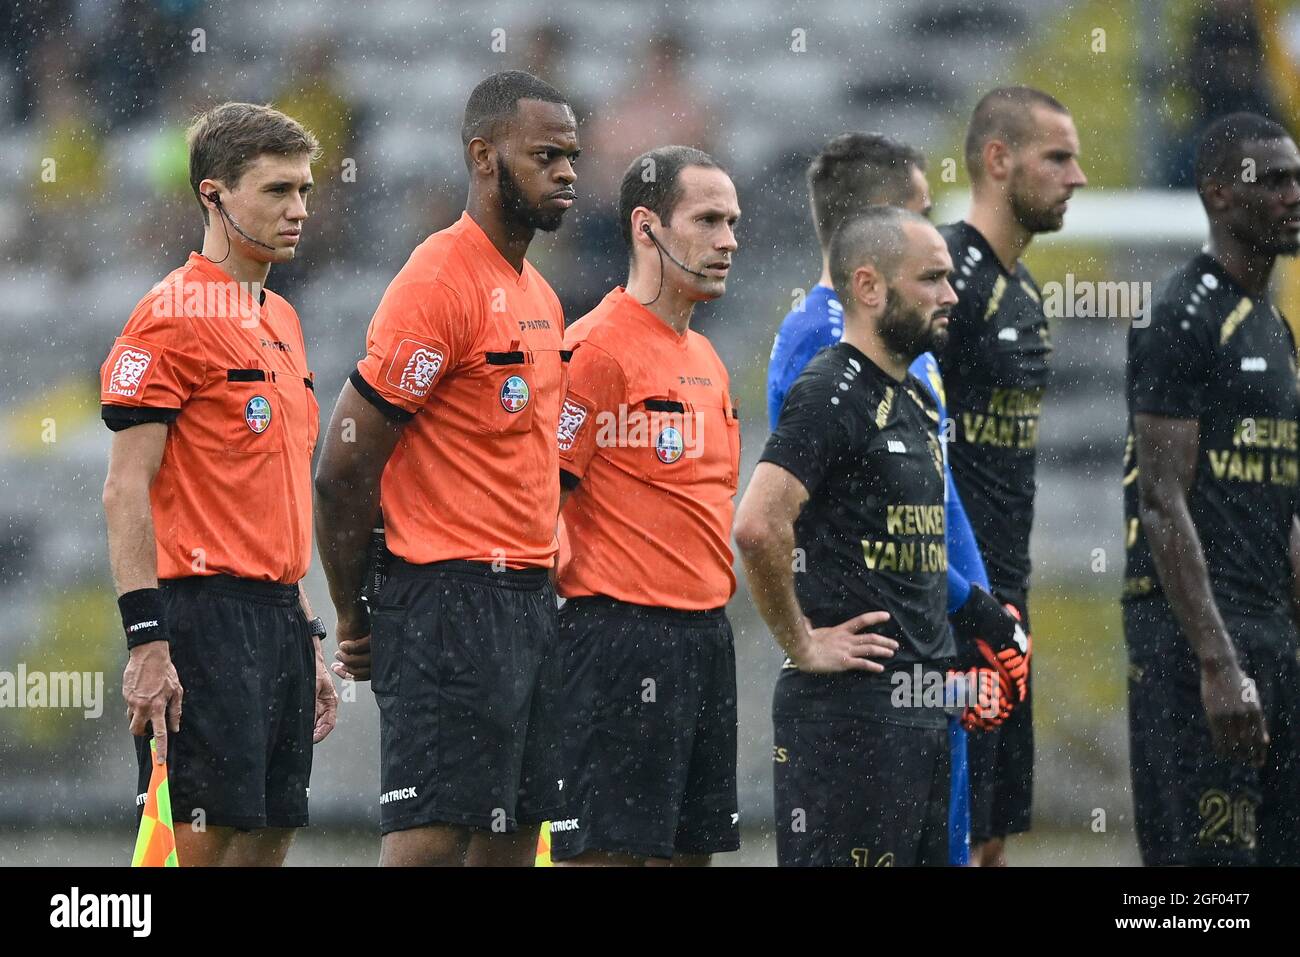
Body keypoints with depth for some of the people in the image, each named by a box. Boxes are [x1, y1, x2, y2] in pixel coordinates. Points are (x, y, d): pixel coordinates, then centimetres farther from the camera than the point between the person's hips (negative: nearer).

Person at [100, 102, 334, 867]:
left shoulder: (281, 322, 18)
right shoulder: (172, 317, -8)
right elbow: (127, 492, -13)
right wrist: (147, 641, -20)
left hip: (278, 616, 9)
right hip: (207, 612, -9)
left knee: (271, 834, 6)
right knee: (208, 840, -11)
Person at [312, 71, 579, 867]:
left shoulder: (539, 296, 17)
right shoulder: (439, 285, -13)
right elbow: (344, 468, -14)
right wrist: (356, 615, -6)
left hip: (530, 603, 9)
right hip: (450, 602, -9)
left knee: (513, 839, 8)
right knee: (431, 839, -12)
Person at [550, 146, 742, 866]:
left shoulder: (705, 360, 18)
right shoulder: (597, 348, -11)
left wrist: (710, 595, 19)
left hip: (707, 636, 9)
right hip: (622, 636, -9)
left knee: (691, 847, 9)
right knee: (604, 851, -9)